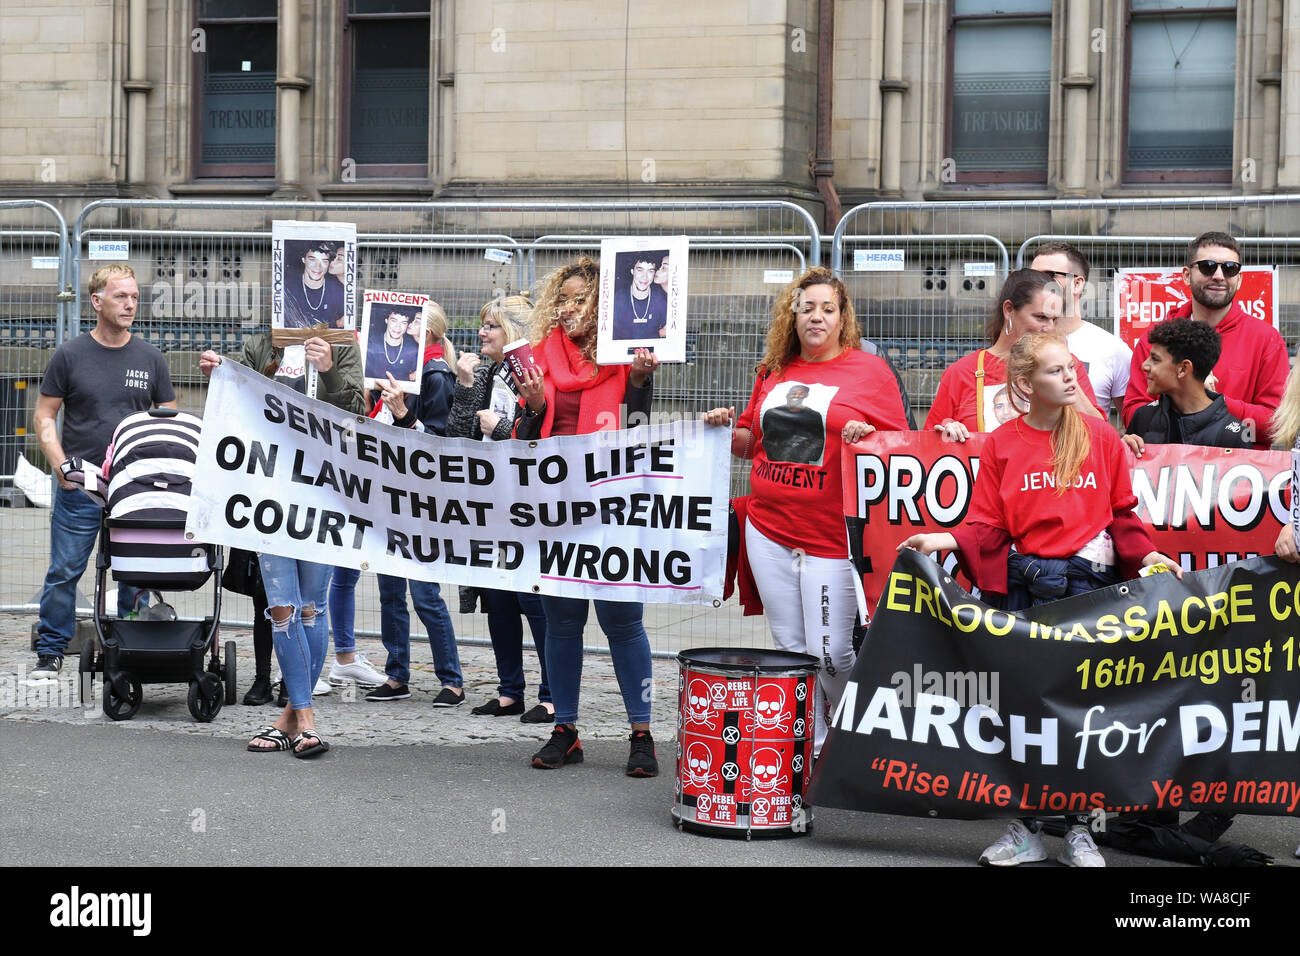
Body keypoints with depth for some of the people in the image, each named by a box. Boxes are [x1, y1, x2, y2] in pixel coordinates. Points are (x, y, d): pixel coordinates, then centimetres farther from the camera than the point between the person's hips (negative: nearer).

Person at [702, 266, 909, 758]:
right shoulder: (773, 372, 14)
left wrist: (867, 436, -19)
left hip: (833, 535, -5)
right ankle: (809, 748, 17)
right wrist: (727, 428, 5)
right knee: (790, 648, 8)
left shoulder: (871, 370, 1)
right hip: (769, 529, 5)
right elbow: (752, 441, 25)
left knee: (830, 652, -8)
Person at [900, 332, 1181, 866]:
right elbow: (988, 526, 1)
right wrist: (946, 541, -15)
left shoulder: (1101, 436, 3)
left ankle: (1079, 830, 11)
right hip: (1023, 586, 0)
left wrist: (1144, 554, -7)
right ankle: (1025, 828, 13)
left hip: (1089, 581, 0)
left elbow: (1121, 513, 8)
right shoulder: (1001, 445, 2)